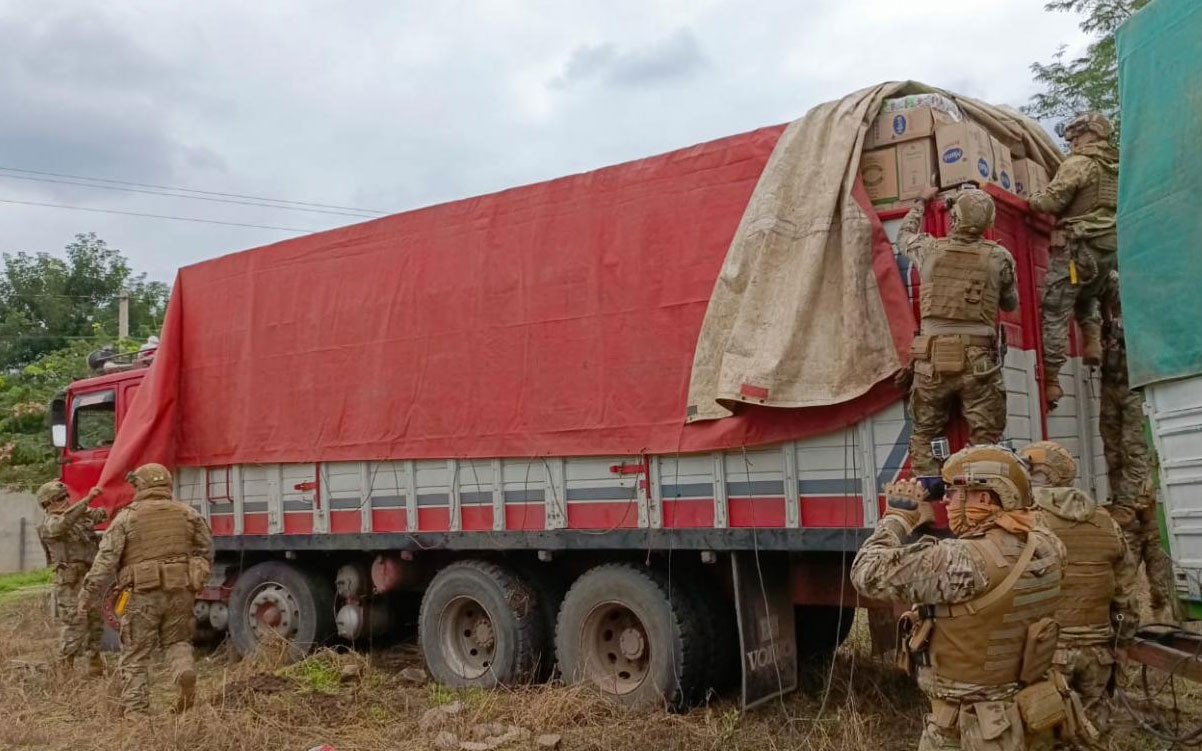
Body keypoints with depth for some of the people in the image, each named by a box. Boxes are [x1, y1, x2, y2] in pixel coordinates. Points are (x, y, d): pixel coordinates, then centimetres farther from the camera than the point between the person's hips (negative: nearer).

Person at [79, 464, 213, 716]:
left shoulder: (127, 517, 0)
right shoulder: (188, 514, 9)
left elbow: (107, 557, -6)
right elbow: (206, 550, 11)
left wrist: (88, 589, -3)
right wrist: (198, 577, 23)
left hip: (143, 594, -3)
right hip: (181, 591, 3)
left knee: (136, 654, 9)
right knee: (177, 641, 19)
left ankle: (135, 710, 9)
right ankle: (185, 671, -10)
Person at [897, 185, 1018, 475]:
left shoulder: (931, 250, 0)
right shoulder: (999, 257, -1)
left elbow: (904, 235, 24)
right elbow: (1011, 303, 14)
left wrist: (922, 202, 38)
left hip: (933, 359, 1)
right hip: (979, 360, -1)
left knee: (924, 437, 12)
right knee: (985, 441, 4)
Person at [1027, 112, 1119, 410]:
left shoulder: (1079, 163, -7)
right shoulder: (1116, 167, 18)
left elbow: (1053, 200, -13)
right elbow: (1101, 204, 20)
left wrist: (1033, 198, 8)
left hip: (1078, 245, -8)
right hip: (1111, 246, 8)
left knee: (1054, 310, -6)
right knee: (1088, 296, 33)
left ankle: (1051, 380, -11)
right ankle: (1093, 338, 9)